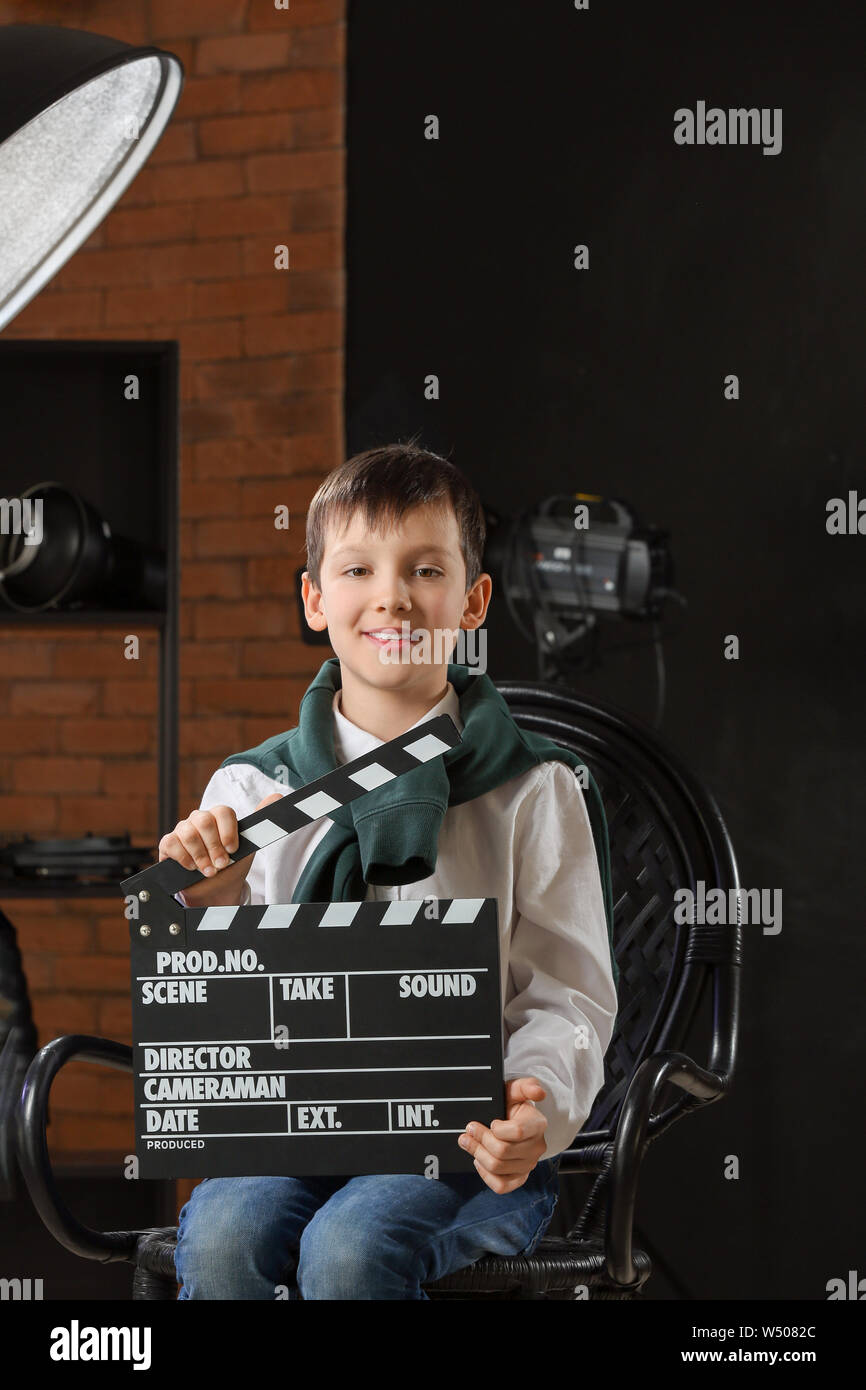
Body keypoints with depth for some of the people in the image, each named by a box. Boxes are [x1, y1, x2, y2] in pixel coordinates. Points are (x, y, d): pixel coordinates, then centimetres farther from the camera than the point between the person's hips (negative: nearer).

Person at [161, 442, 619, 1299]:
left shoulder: (533, 793, 3)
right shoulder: (252, 789, 9)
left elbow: (568, 997, 0)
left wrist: (541, 1108, -21)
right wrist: (202, 904, -11)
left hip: (465, 1137, -2)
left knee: (351, 1245, -31)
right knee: (221, 1234, -29)